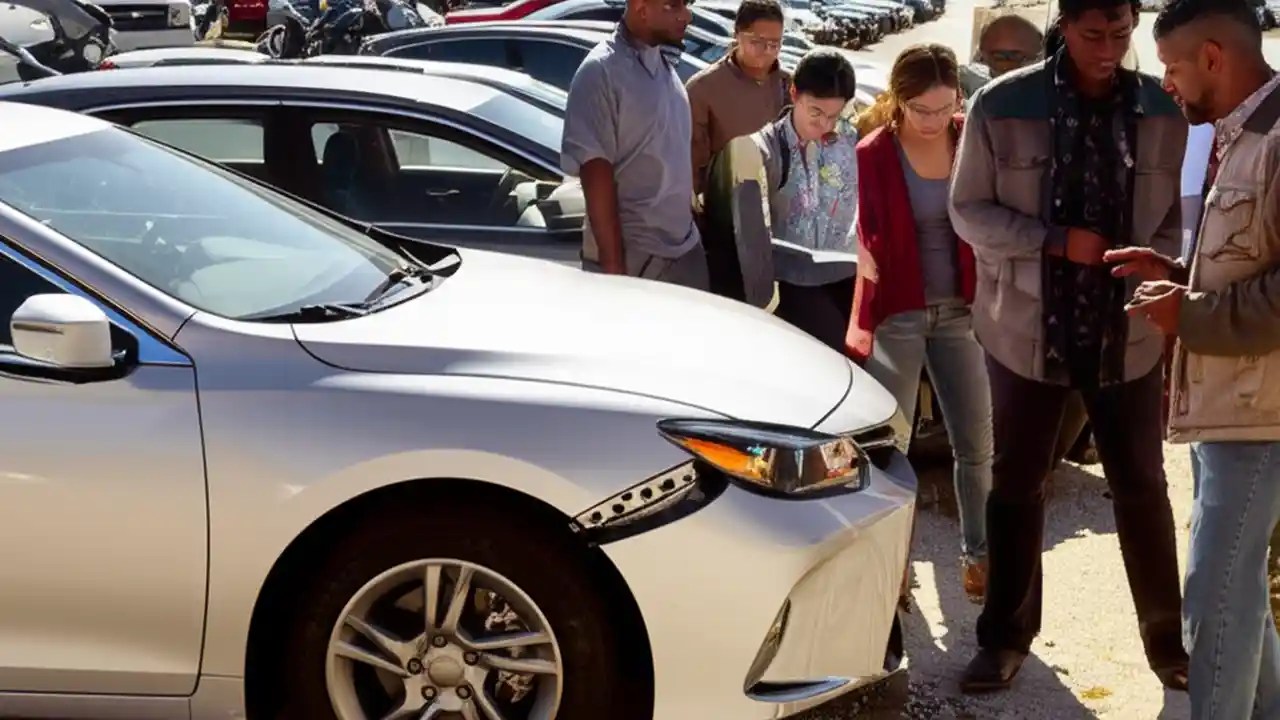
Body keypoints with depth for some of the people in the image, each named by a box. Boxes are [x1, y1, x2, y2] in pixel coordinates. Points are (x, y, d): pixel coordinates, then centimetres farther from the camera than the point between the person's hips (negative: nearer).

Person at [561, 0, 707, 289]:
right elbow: (596, 176, -17)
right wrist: (614, 265, -19)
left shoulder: (665, 67, 9)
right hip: (633, 259, -7)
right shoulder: (601, 73, -15)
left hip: (686, 249, 7)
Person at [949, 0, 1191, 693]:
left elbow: (1172, 219, 7)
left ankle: (1166, 638, 26)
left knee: (1142, 488, 11)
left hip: (1127, 332, 1)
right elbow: (969, 211, -5)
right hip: (1027, 329, -1)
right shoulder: (1001, 104, -8)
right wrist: (1059, 242, -17)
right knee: (1016, 483, 11)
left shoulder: (1163, 110, -1)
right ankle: (1006, 636, 25)